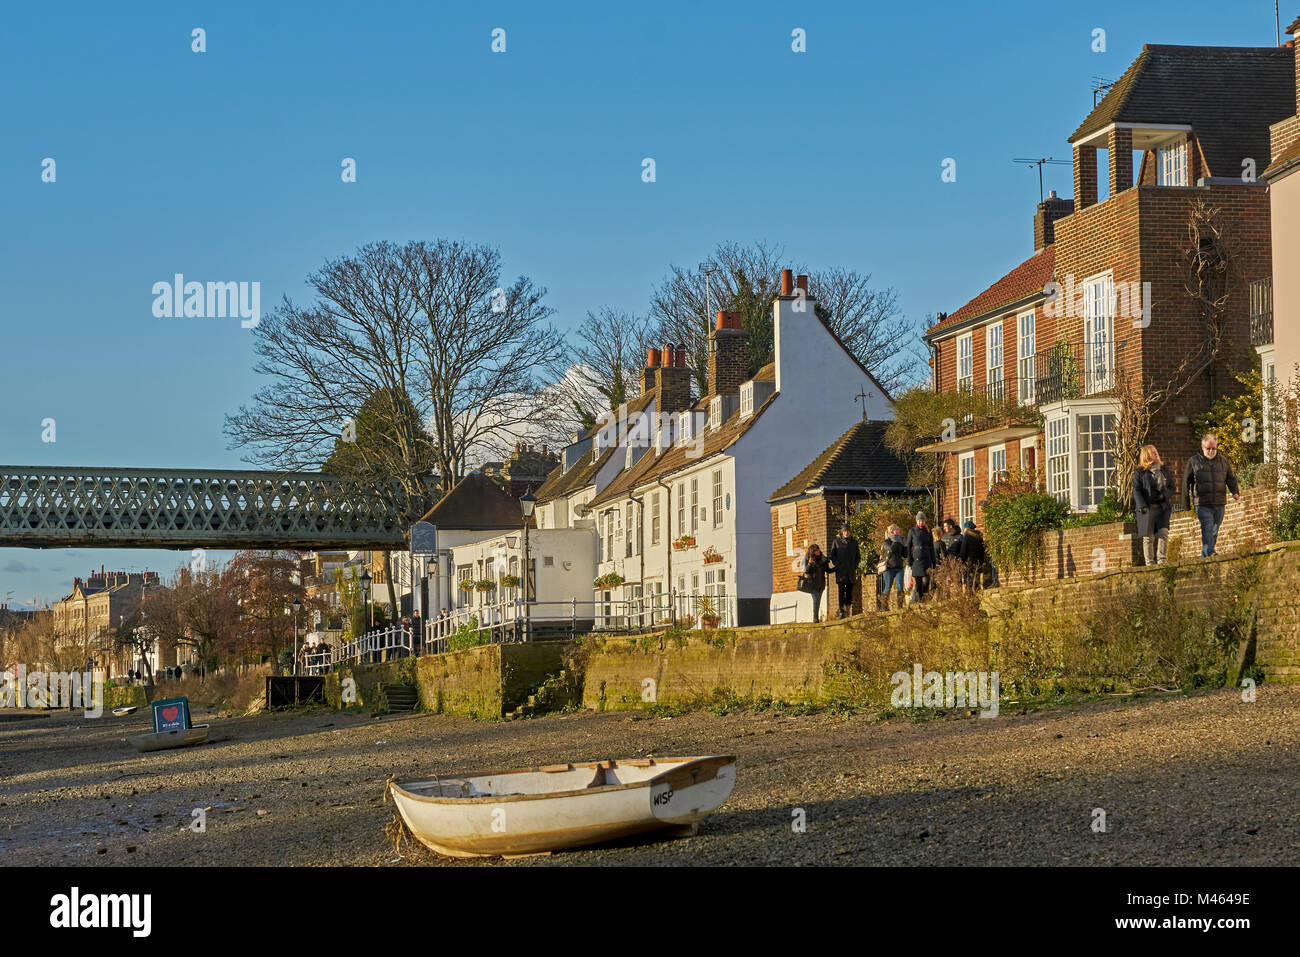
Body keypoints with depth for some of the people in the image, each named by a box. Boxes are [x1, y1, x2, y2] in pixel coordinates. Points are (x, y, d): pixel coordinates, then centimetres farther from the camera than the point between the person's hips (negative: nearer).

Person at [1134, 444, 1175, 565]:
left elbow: (1172, 487, 13)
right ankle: (1149, 562, 6)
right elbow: (1136, 490, -4)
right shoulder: (1140, 472, 2)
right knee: (1148, 537, 0)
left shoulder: (1165, 470, 13)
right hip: (1146, 509, -2)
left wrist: (1164, 495, -9)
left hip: (1162, 507, 2)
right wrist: (1142, 506, -18)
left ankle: (1161, 560, -5)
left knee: (1163, 533, -13)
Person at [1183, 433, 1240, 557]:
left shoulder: (1223, 460, 13)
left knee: (1214, 533, 10)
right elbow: (1186, 482, 7)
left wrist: (1235, 491, -4)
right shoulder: (1193, 461, 4)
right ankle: (1208, 555, -21)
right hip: (1203, 505, -4)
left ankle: (1205, 556, 20)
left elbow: (1231, 478, 17)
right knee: (1207, 532, -15)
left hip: (1219, 505, 4)